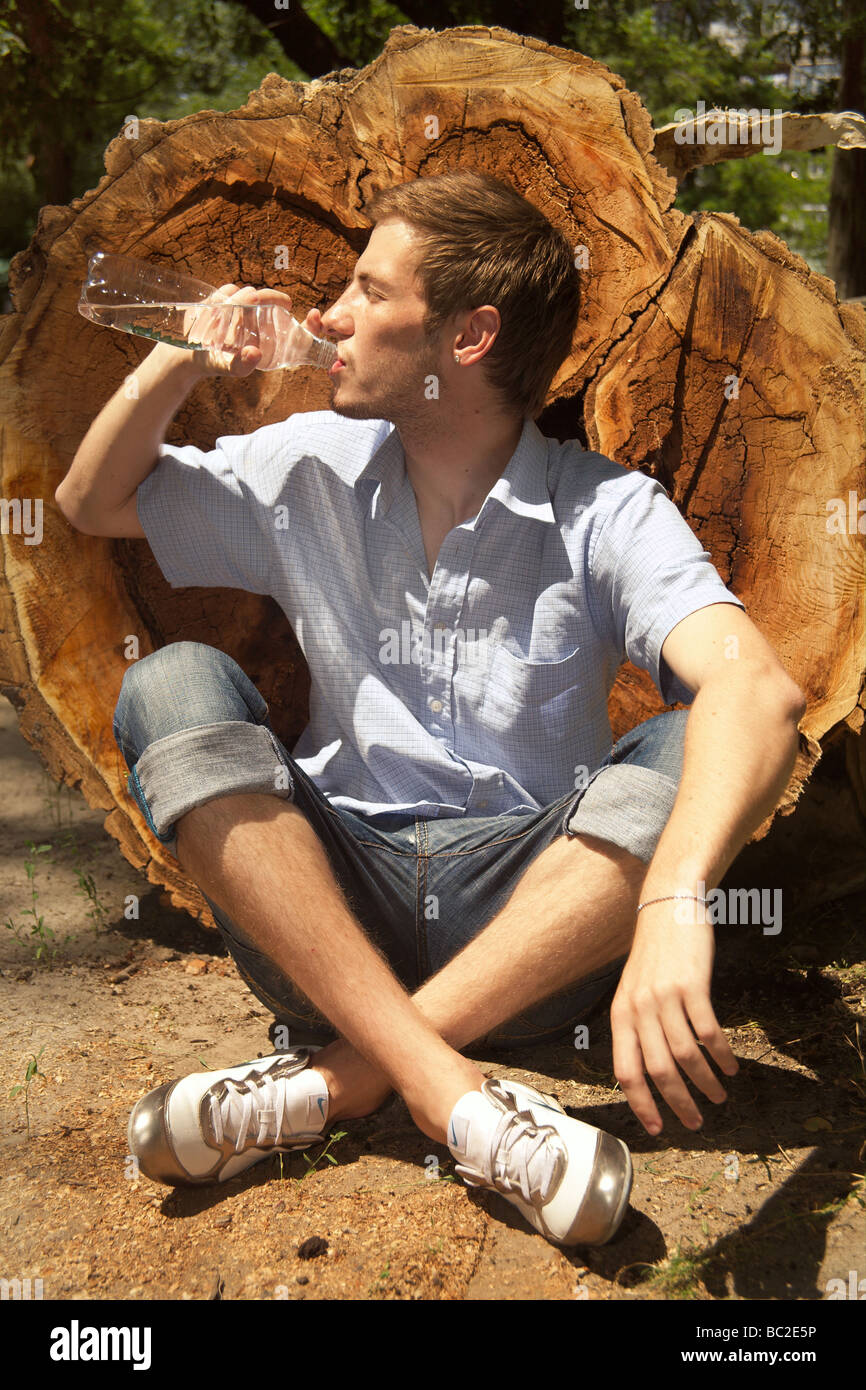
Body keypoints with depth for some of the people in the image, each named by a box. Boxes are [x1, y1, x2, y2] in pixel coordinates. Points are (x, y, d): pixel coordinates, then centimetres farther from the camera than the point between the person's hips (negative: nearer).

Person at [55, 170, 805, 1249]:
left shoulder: (604, 512, -8)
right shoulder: (313, 469, 7)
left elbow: (757, 690, -26)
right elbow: (91, 501, 17)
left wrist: (673, 907, -45)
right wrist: (176, 365, -2)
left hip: (531, 920, -2)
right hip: (331, 896, 3)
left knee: (694, 750, -26)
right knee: (174, 686, -19)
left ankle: (344, 1072, -28)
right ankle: (447, 1091, -31)